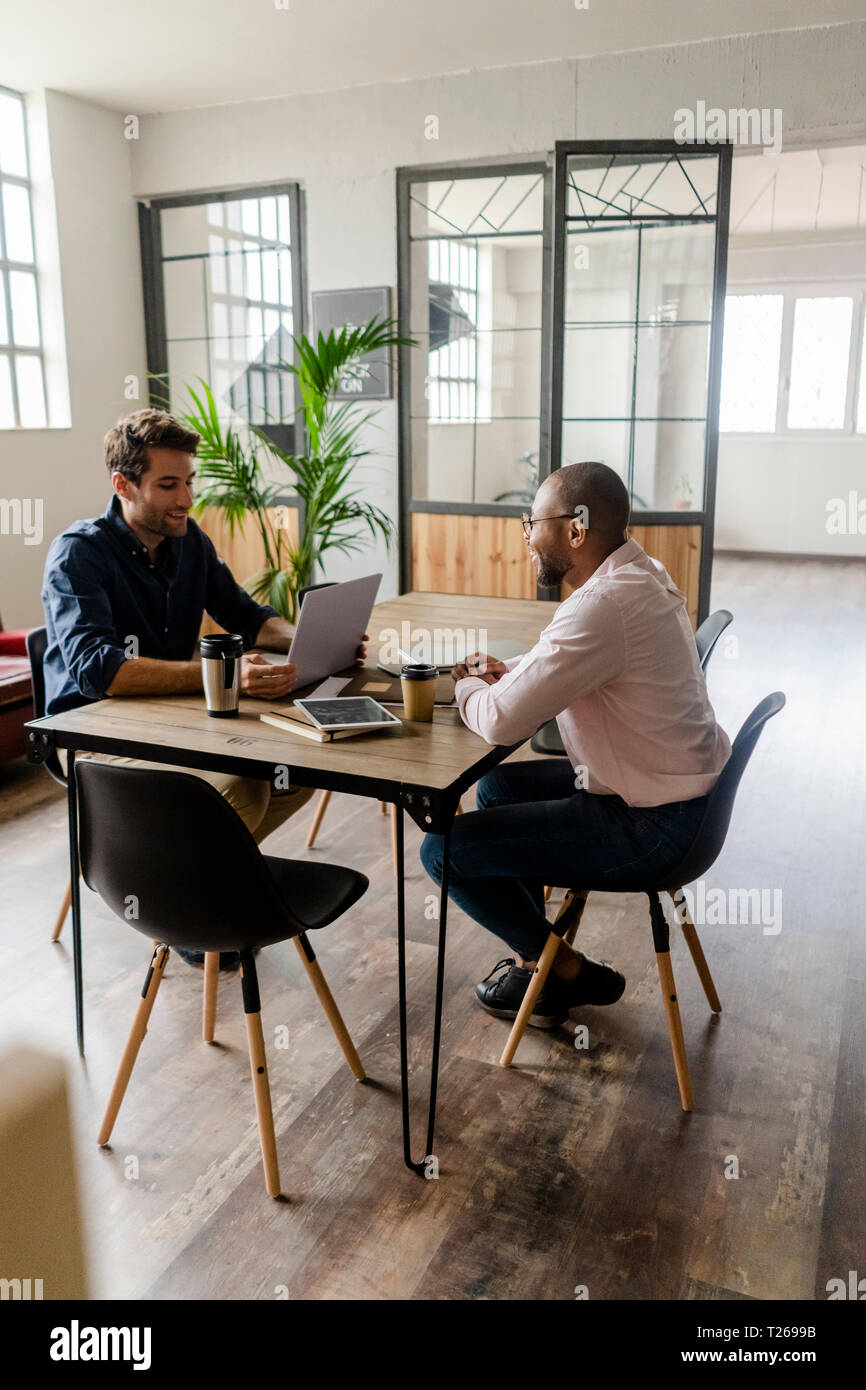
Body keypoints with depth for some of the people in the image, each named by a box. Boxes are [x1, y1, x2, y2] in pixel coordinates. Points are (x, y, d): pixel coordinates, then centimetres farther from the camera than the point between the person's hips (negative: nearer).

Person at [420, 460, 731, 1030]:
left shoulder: (604, 605, -27)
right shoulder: (641, 572, 5)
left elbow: (501, 721, -27)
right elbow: (566, 662, 23)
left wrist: (470, 688, -5)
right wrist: (510, 670, 6)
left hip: (643, 823, -10)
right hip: (672, 787, 10)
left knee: (444, 850, -7)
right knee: (498, 786, 25)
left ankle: (571, 973, 13)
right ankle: (538, 951, 30)